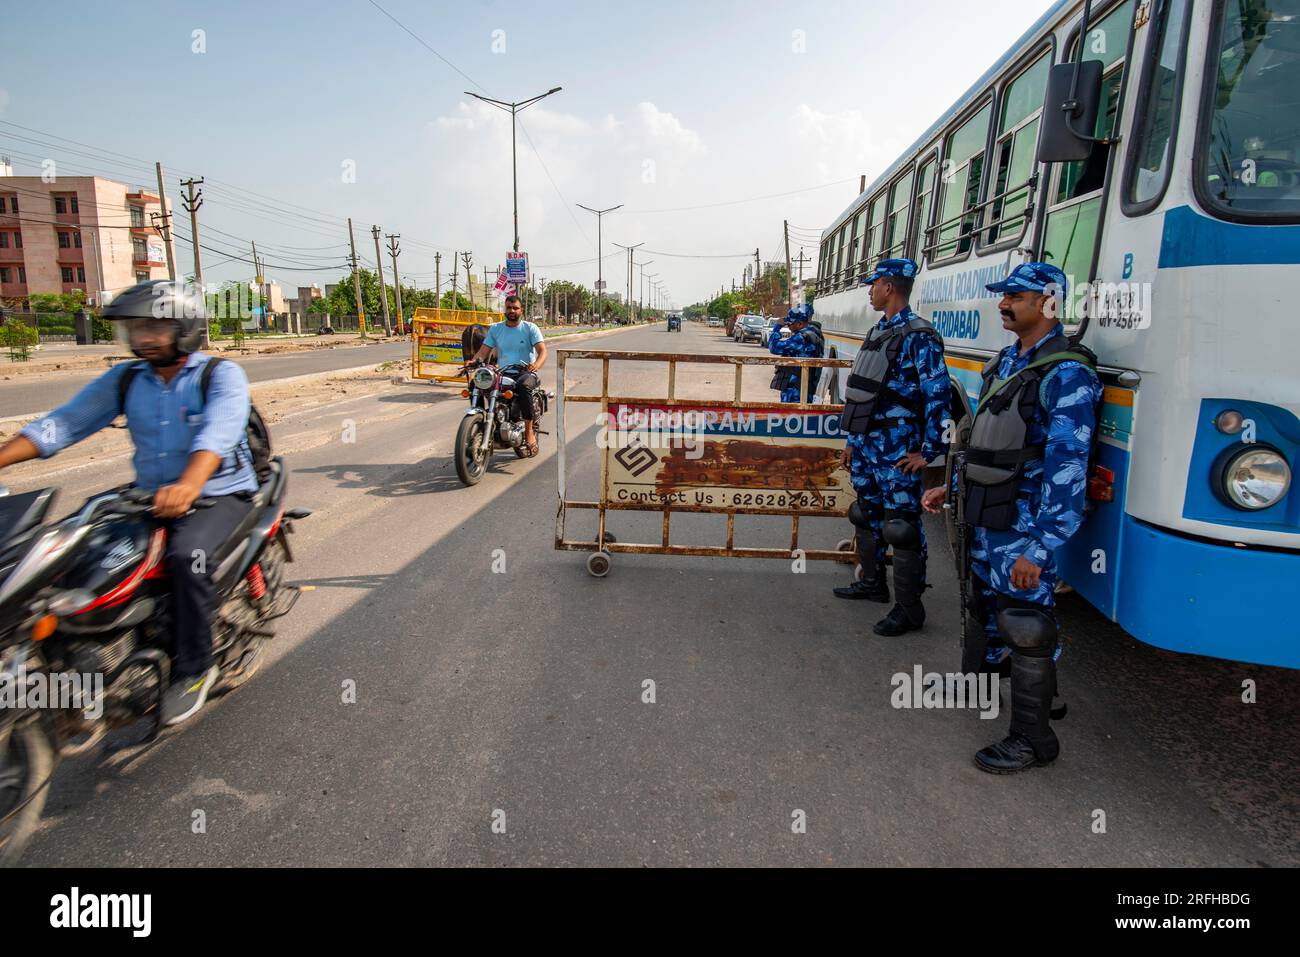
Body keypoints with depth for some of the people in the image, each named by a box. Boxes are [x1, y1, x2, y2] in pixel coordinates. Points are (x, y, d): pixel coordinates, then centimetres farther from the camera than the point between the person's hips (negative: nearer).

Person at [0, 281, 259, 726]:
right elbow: (65, 423, 2)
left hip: (220, 494, -6)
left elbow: (218, 432, -28)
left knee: (187, 554, -33)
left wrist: (189, 485, -46)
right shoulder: (125, 379, 8)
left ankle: (194, 667, -16)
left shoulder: (222, 375, -10)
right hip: (149, 497, 6)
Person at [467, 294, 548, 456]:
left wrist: (536, 365, -30)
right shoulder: (495, 328, 14)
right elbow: (483, 351, 8)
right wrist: (474, 361, -15)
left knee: (523, 386, -39)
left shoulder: (530, 328, 4)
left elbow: (542, 351, -7)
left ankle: (529, 433, -33)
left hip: (525, 372, -4)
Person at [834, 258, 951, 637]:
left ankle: (909, 609, 6)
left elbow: (939, 396, -17)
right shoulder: (878, 332, 15)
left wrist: (929, 451, -16)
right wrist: (853, 441, 21)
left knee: (901, 526, -4)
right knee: (867, 515, 19)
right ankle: (872, 583, 36)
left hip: (896, 449, -9)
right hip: (866, 443, 9)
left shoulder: (918, 336, -13)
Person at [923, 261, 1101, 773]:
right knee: (982, 606, 24)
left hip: (1024, 526, -8)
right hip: (985, 517, 9)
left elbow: (1066, 468, -22)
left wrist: (1038, 548, -25)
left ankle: (1033, 737, 15)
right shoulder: (1005, 361, 12)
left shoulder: (1066, 374, -16)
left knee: (1026, 626, 0)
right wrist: (953, 486, 19)